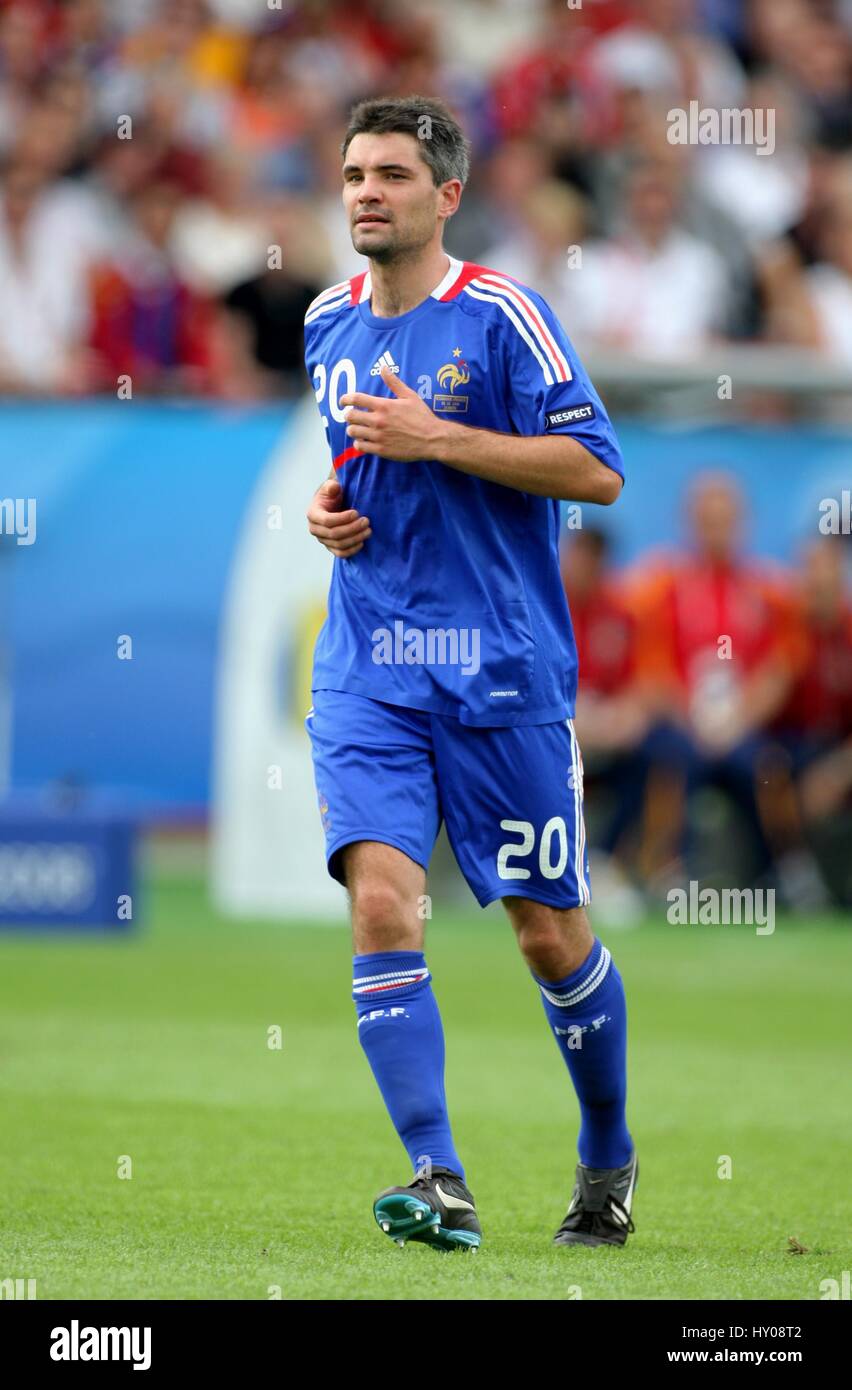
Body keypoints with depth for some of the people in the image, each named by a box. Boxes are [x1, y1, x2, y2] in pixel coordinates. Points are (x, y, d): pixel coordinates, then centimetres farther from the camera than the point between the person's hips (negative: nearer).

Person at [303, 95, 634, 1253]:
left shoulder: (499, 315, -8)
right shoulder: (329, 324, 10)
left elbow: (597, 470, -14)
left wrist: (434, 438, -19)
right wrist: (331, 507, 6)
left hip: (503, 670, -4)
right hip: (367, 669, 4)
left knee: (550, 932, 4)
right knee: (380, 901, -16)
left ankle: (609, 1158, 28)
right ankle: (439, 1181, -17)